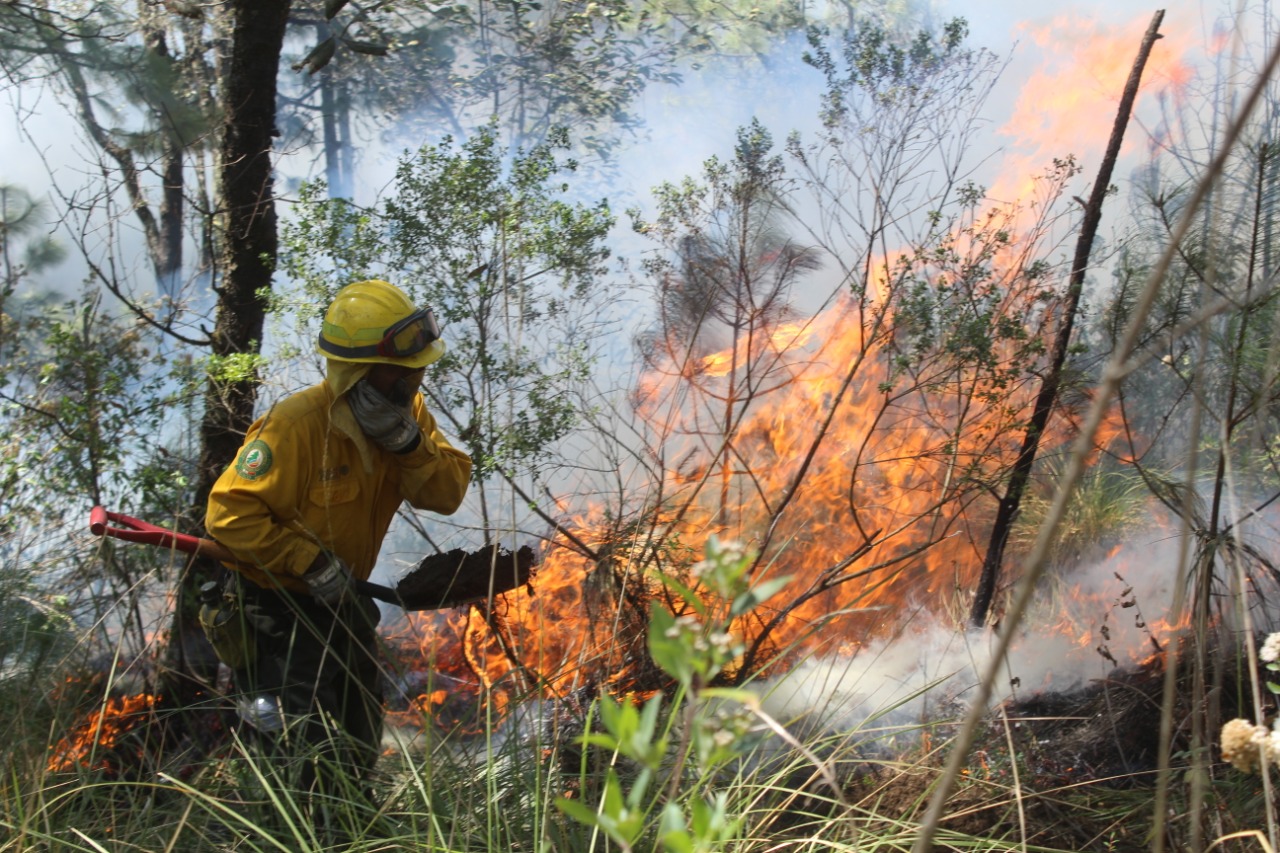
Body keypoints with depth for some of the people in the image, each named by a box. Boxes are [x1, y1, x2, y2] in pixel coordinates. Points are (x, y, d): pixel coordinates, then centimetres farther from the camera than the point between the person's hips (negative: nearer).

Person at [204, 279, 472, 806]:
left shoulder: (408, 413, -6)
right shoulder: (294, 426, -29)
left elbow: (448, 494, -11)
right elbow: (230, 514, -29)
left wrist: (409, 444, -28)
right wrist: (312, 562, -27)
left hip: (341, 599, 7)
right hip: (275, 600, -7)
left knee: (359, 749, 20)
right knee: (318, 757, -12)